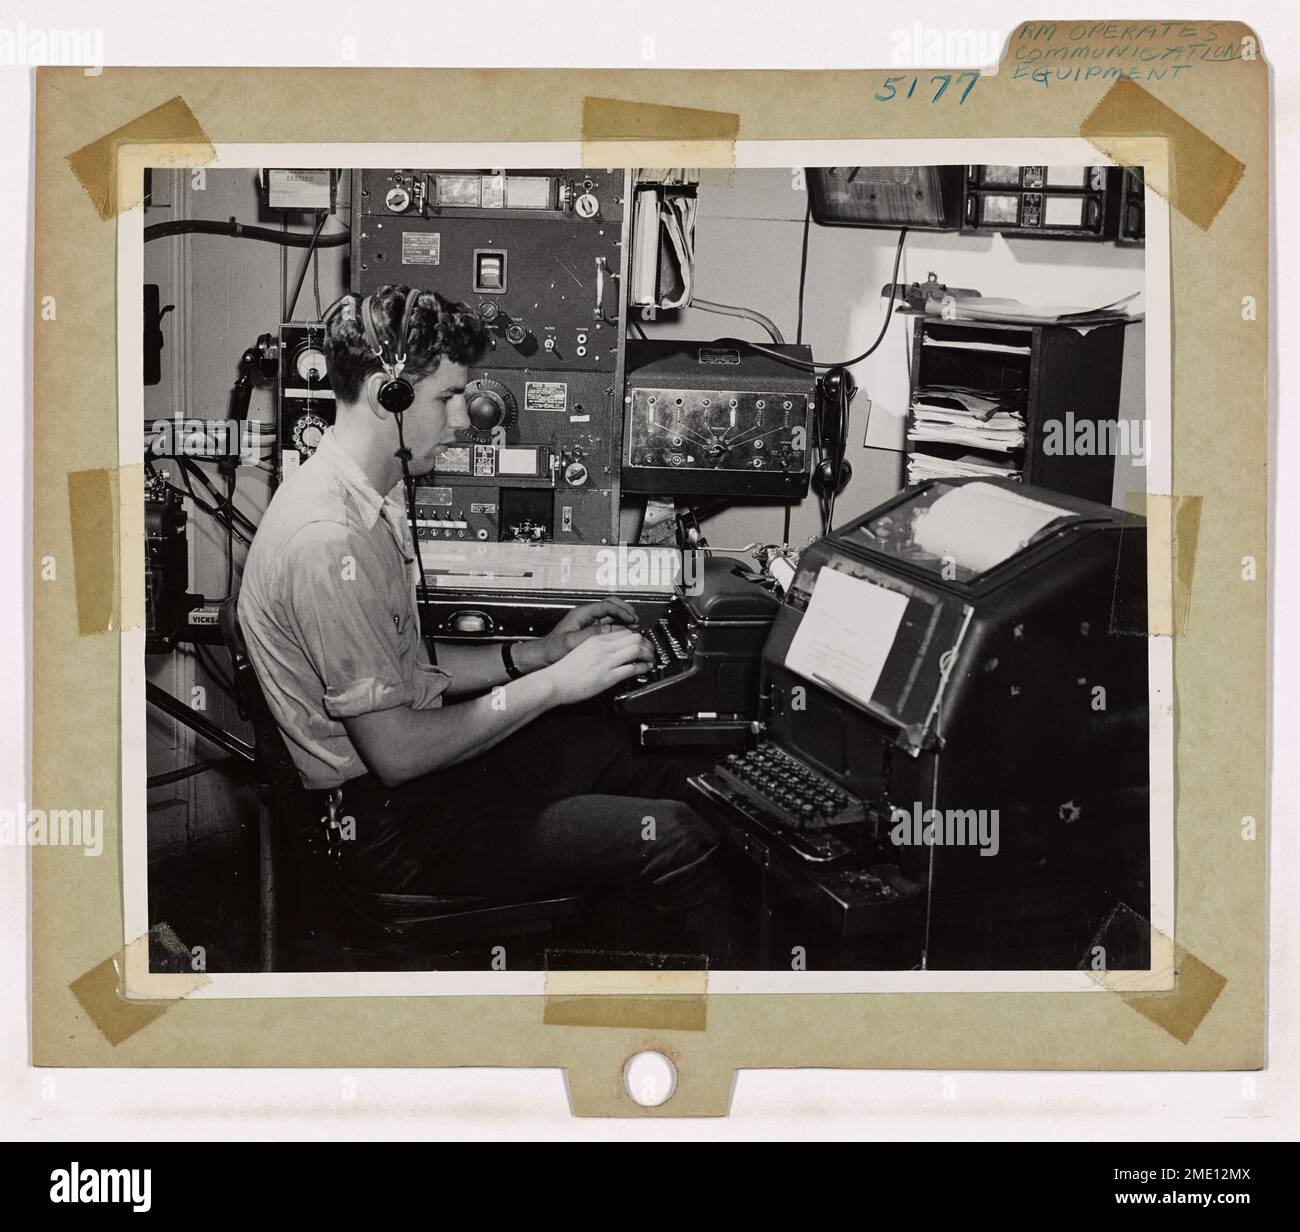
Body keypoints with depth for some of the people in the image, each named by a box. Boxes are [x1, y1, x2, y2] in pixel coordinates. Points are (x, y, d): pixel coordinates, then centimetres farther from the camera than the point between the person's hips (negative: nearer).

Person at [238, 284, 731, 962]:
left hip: (422, 757, 10)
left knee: (667, 771, 14)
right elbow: (396, 753, -25)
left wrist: (536, 652, 4)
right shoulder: (328, 540, -27)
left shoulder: (370, 498, 7)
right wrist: (553, 683, -18)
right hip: (389, 828, -10)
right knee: (677, 843, -16)